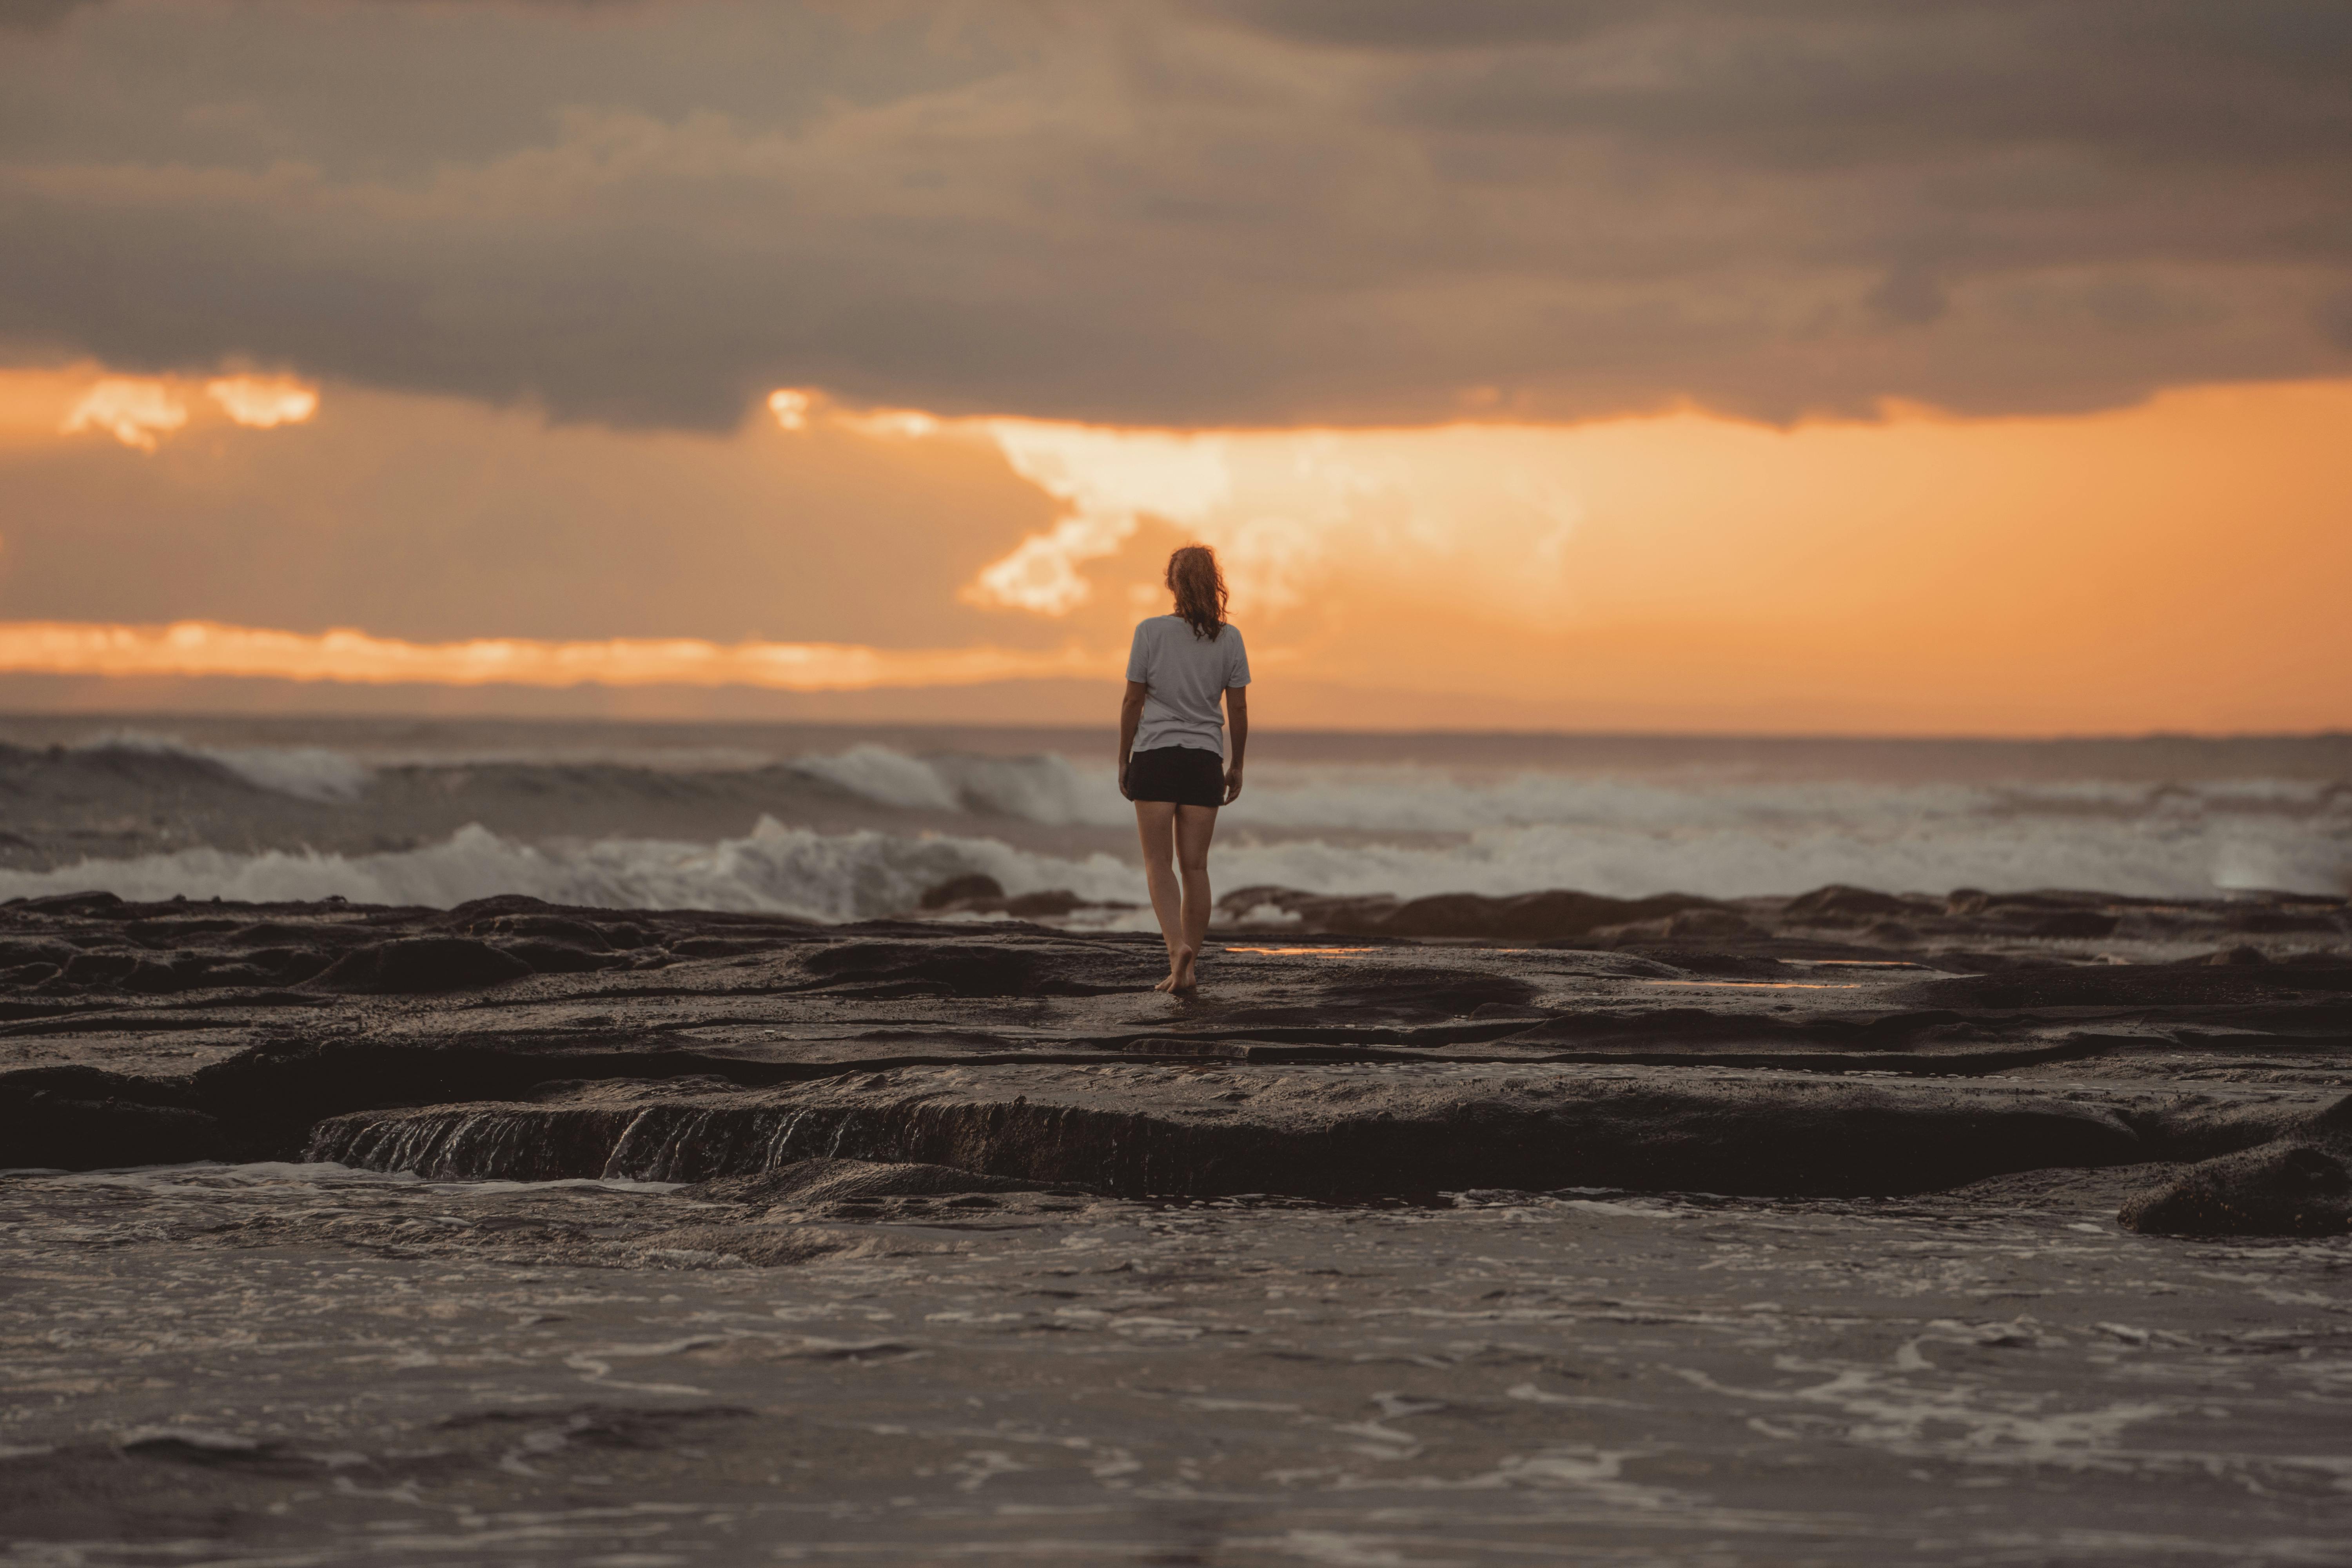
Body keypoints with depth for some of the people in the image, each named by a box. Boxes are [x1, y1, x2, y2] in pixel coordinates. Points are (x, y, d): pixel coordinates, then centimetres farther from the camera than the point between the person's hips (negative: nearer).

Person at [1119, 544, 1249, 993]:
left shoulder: (1151, 632, -7)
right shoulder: (1229, 638, -1)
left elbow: (1133, 703, -4)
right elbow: (1239, 710, 2)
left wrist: (1123, 761, 6)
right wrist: (1236, 766, 14)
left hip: (1155, 754, -2)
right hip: (1204, 757, 2)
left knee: (1158, 862, 1)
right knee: (1194, 866, 8)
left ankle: (1178, 945, -21)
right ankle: (1189, 967, 9)